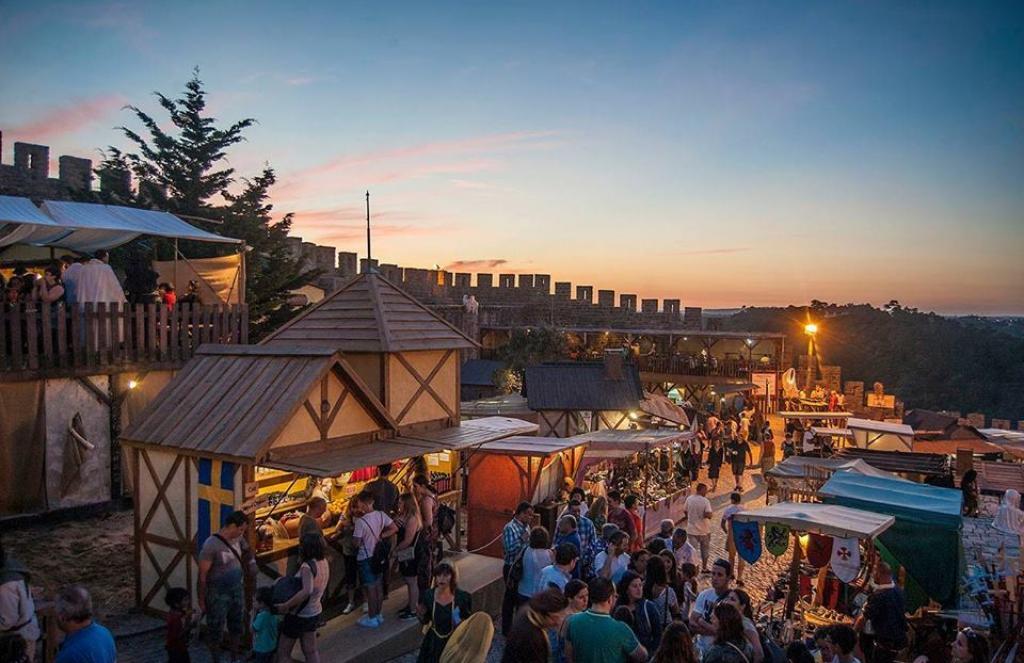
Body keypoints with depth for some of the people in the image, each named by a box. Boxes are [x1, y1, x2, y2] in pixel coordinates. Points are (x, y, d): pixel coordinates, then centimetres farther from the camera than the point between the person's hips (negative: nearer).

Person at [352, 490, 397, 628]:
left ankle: (372, 619, 18)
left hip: (365, 558, -7)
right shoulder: (381, 515, -6)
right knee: (378, 586, 18)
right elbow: (395, 529, -1)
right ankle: (378, 614, 31)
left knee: (370, 588, 5)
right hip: (377, 555, 7)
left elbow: (357, 542, -19)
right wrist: (380, 536, 2)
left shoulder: (361, 521, -25)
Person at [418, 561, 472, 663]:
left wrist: (460, 623, -24)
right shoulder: (428, 595, -11)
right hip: (433, 641, 2)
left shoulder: (462, 597, -18)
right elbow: (425, 621, 2)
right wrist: (421, 615, -18)